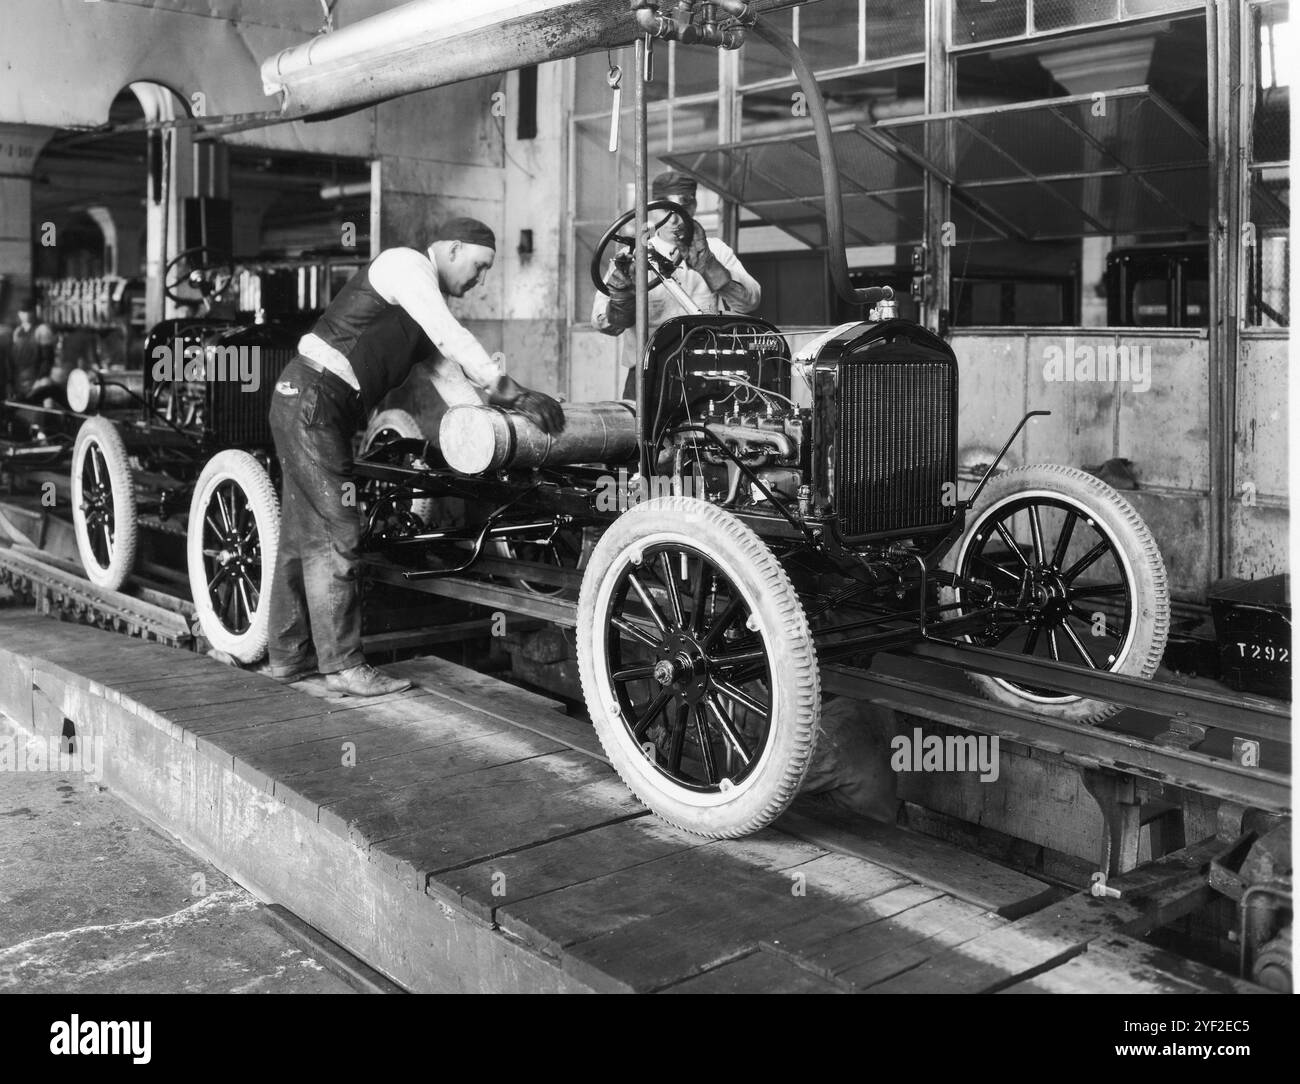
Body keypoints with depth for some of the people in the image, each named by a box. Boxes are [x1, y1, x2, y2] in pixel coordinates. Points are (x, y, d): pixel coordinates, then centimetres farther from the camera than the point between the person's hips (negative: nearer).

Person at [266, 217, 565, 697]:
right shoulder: (405, 264, -8)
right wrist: (514, 392, -16)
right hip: (311, 397, -10)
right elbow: (453, 339, -19)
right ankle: (343, 664, -5)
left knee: (303, 531, 13)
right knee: (336, 532, -9)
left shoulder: (431, 303, 21)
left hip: (319, 407, 10)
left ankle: (287, 655, 21)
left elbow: (448, 373, 17)